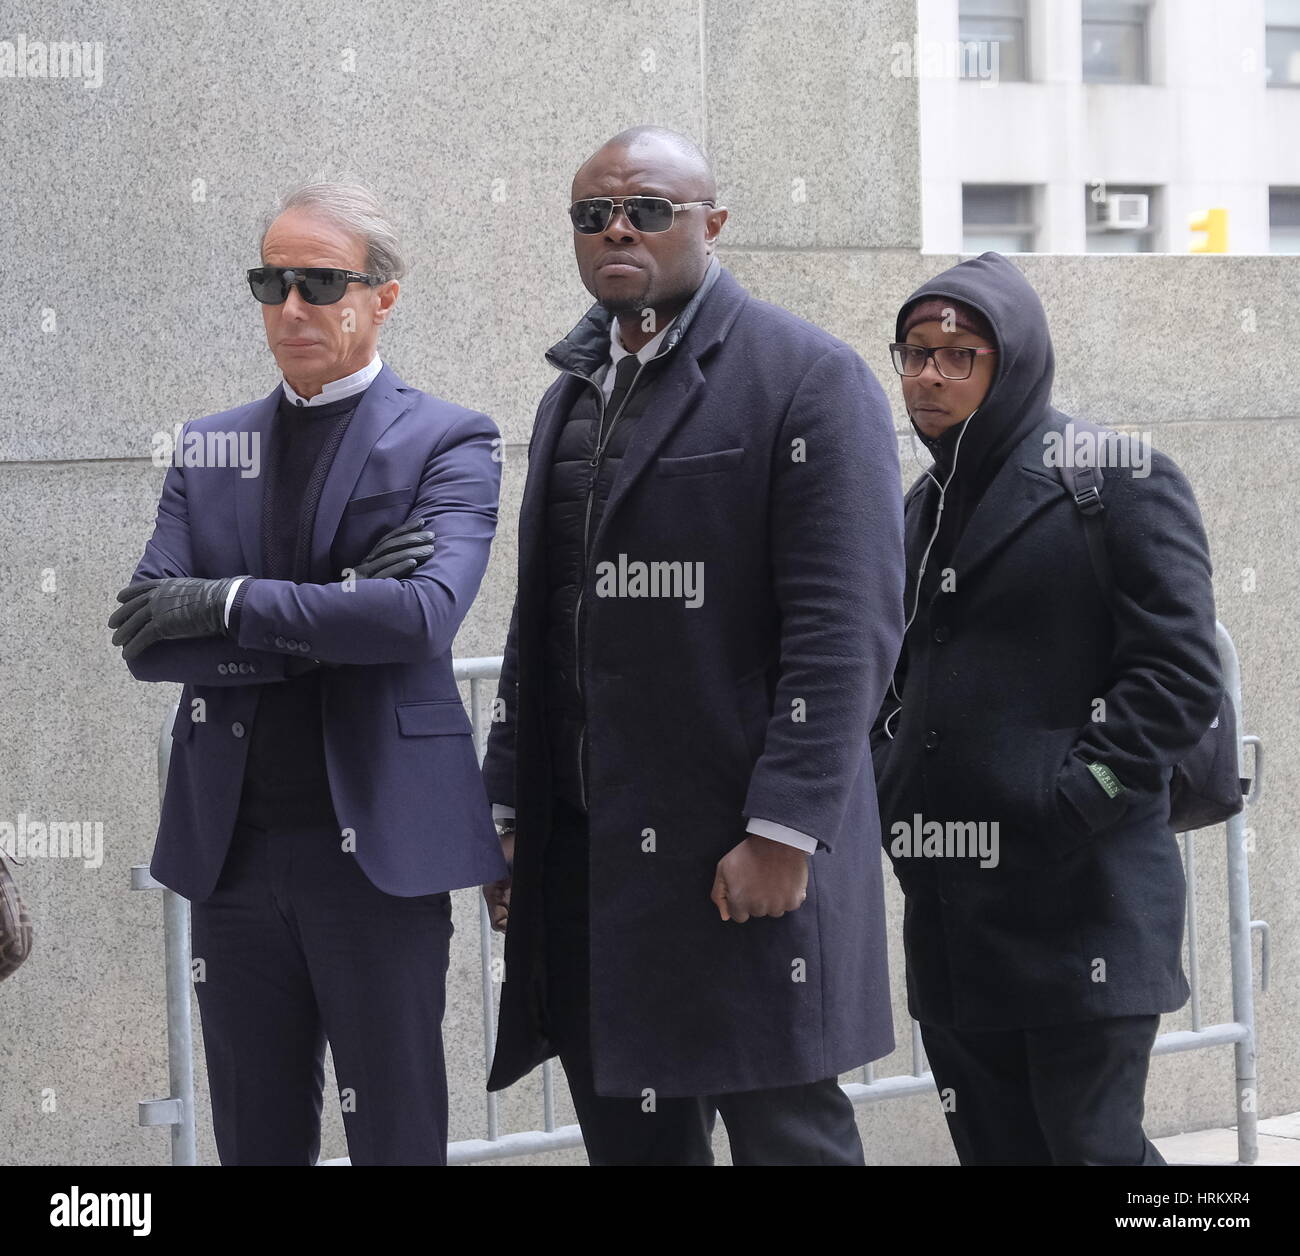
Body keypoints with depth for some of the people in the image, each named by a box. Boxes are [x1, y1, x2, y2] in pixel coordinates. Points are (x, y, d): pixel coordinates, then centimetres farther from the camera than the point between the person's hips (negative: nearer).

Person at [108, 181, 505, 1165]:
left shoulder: (448, 442, -1)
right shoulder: (209, 448, 12)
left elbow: (424, 612, -19)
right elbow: (148, 640, 0)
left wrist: (231, 602, -14)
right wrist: (331, 610, -12)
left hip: (378, 849, -4)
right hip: (233, 850, 4)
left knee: (398, 1139, 1)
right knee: (256, 1143, 11)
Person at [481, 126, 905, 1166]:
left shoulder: (806, 377, -5)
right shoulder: (572, 395, 19)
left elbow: (847, 625, -13)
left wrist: (783, 834, -19)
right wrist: (508, 811, 15)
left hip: (745, 856, -7)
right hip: (586, 856, 7)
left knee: (785, 1134, -3)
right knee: (629, 1135, 8)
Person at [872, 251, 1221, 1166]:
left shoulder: (1118, 480, -5)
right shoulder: (924, 506, 17)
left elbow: (1182, 675, -11)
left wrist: (1068, 801, -17)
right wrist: (888, 787, 9)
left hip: (1081, 898, -7)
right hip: (950, 910, 7)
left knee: (1093, 1147, -7)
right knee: (994, 1147, 8)